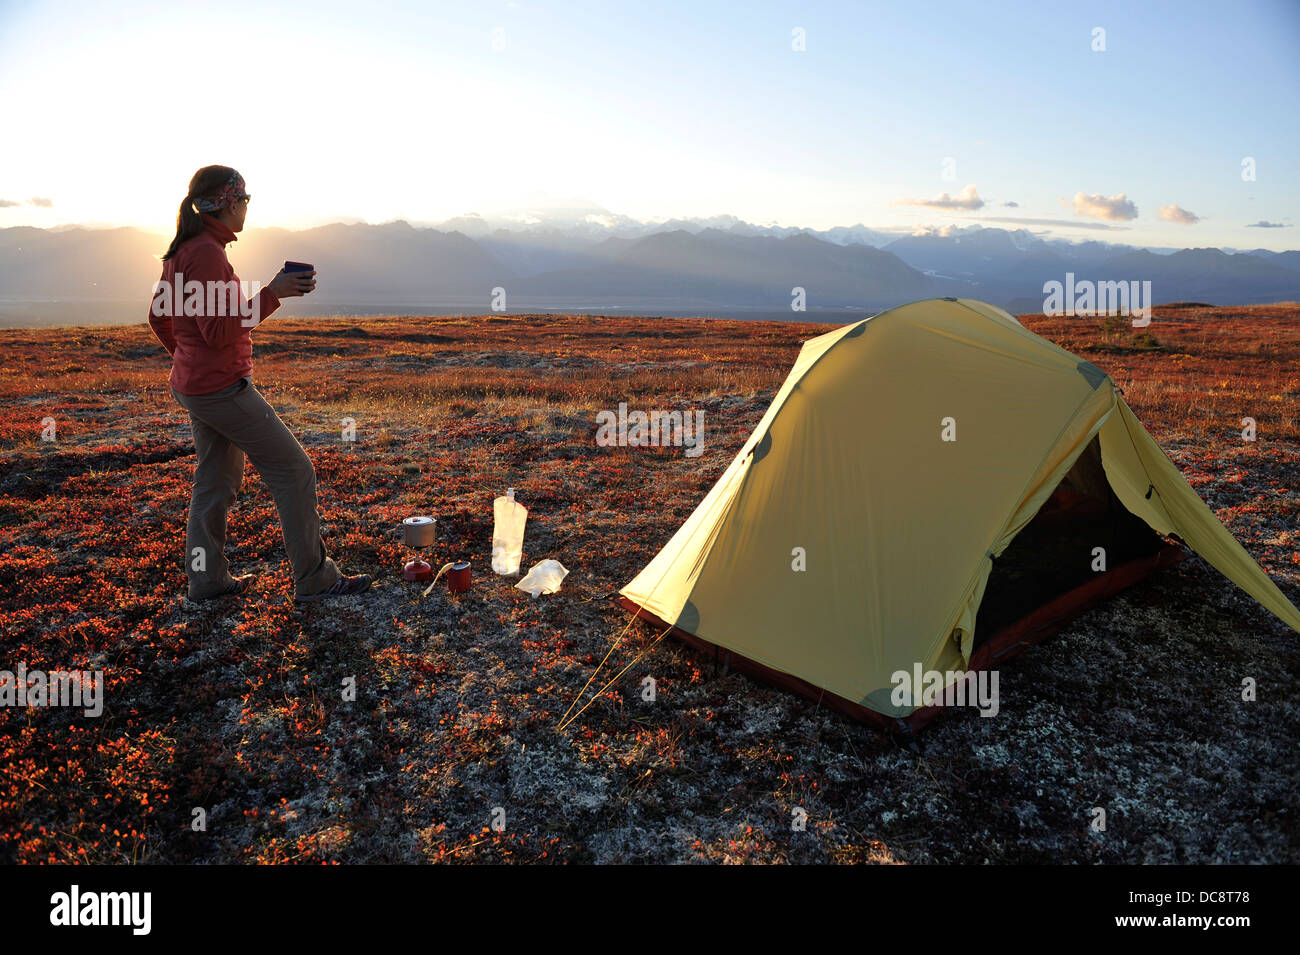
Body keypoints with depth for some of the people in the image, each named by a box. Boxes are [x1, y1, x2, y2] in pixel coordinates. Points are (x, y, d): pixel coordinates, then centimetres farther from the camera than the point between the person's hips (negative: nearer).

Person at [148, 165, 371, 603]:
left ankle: (206, 577, 26)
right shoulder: (207, 252, -19)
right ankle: (314, 579, 4)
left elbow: (159, 317, 19)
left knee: (217, 478, 18)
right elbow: (219, 331, -23)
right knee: (294, 470, -3)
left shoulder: (181, 251, 11)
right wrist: (272, 294, -22)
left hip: (193, 383, 10)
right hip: (223, 388, -10)